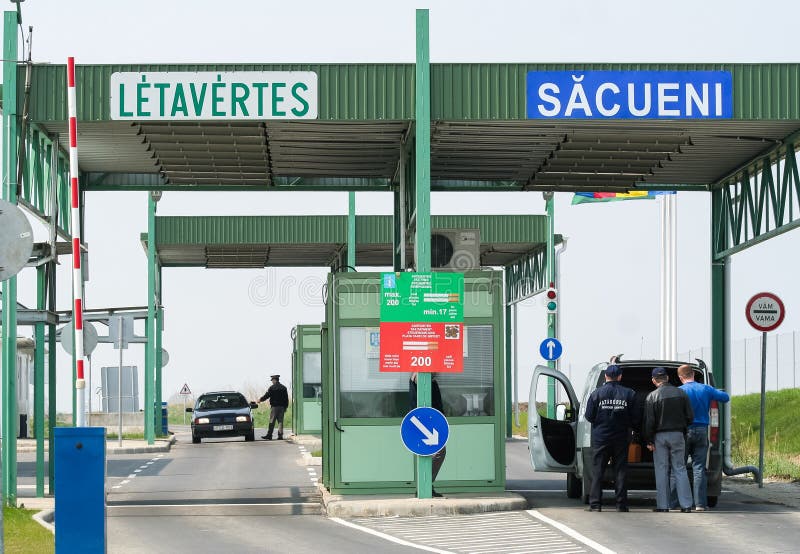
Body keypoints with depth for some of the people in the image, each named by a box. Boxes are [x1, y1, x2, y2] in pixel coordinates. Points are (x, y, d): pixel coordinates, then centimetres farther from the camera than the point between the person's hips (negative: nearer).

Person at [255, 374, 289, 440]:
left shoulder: (272, 388, -7)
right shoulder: (284, 388, 8)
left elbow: (266, 396, -4)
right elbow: (286, 399, 10)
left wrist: (260, 399, 13)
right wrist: (285, 407, 16)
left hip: (274, 407, -5)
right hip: (282, 407, 5)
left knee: (272, 422, -3)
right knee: (280, 421, 6)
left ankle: (269, 435, -3)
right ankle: (280, 435, 2)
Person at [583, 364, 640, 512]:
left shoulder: (597, 394, -5)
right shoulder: (629, 394, -2)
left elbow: (589, 416, -3)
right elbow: (635, 418, -1)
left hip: (600, 438, -1)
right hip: (621, 437, 1)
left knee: (597, 471, 4)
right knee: (620, 471, 6)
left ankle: (595, 503, -1)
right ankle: (621, 504, 3)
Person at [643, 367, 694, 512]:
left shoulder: (651, 397, -6)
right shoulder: (681, 394, 1)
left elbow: (649, 422, -9)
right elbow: (690, 417, 3)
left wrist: (649, 440, -4)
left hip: (660, 436, -2)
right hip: (677, 435, 2)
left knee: (661, 470, 3)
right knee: (680, 469, 5)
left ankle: (663, 505, 2)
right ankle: (686, 505, 0)